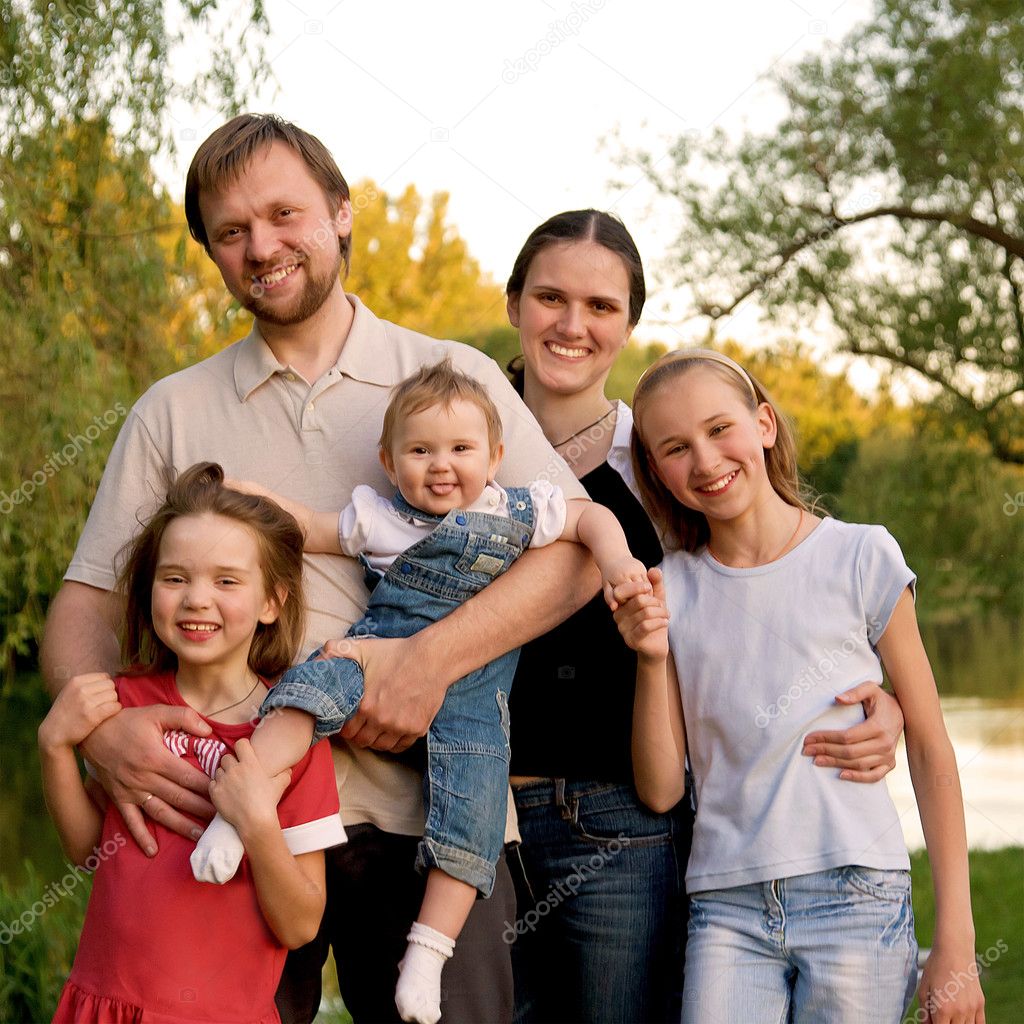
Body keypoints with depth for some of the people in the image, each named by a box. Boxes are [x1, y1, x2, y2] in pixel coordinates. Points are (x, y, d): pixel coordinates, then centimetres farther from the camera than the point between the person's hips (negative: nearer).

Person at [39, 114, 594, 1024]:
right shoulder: (173, 413, 13)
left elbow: (577, 549, -1)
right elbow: (86, 604, 9)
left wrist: (432, 657, -16)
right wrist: (101, 725, -13)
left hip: (426, 815, -1)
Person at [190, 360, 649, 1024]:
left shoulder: (520, 514, 9)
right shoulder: (380, 518, 11)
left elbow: (591, 517, 17)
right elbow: (315, 530, 20)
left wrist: (618, 563, -1)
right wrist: (254, 496, 11)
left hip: (471, 691, 0)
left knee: (473, 807, -16)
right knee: (315, 685, -31)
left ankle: (428, 951, -10)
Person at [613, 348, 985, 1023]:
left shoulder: (861, 557, 0)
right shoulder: (670, 589, 6)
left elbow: (930, 750, 1)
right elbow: (661, 789, 5)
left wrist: (955, 941, -2)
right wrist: (652, 661, -9)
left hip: (854, 894, -2)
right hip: (727, 908, 2)